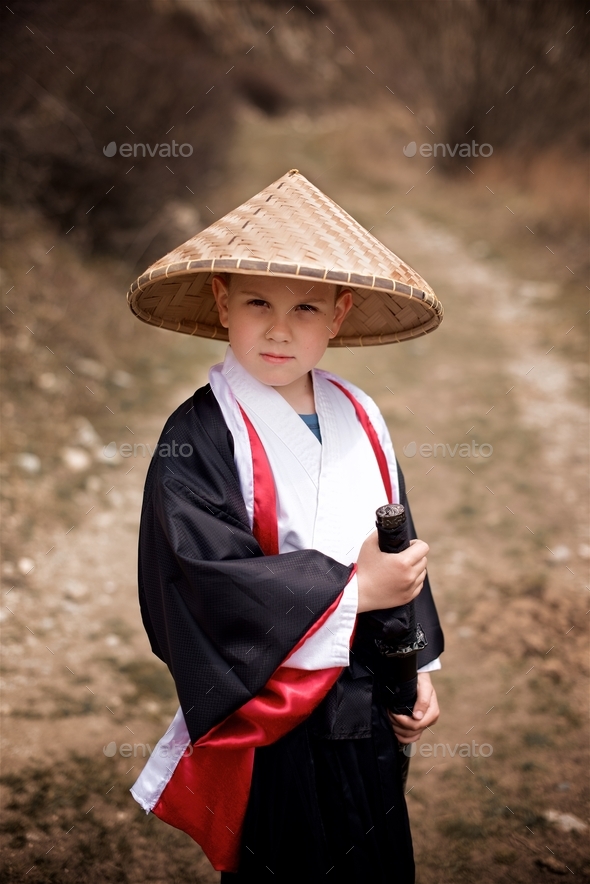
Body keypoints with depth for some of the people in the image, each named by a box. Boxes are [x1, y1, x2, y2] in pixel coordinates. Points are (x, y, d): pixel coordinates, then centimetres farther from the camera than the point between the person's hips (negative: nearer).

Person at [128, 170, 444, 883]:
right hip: (275, 728, -6)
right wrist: (355, 590, -20)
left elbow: (401, 549, 10)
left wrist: (418, 668, 6)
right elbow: (208, 580, -26)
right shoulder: (197, 440, -17)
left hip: (368, 717, 6)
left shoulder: (358, 418, 3)